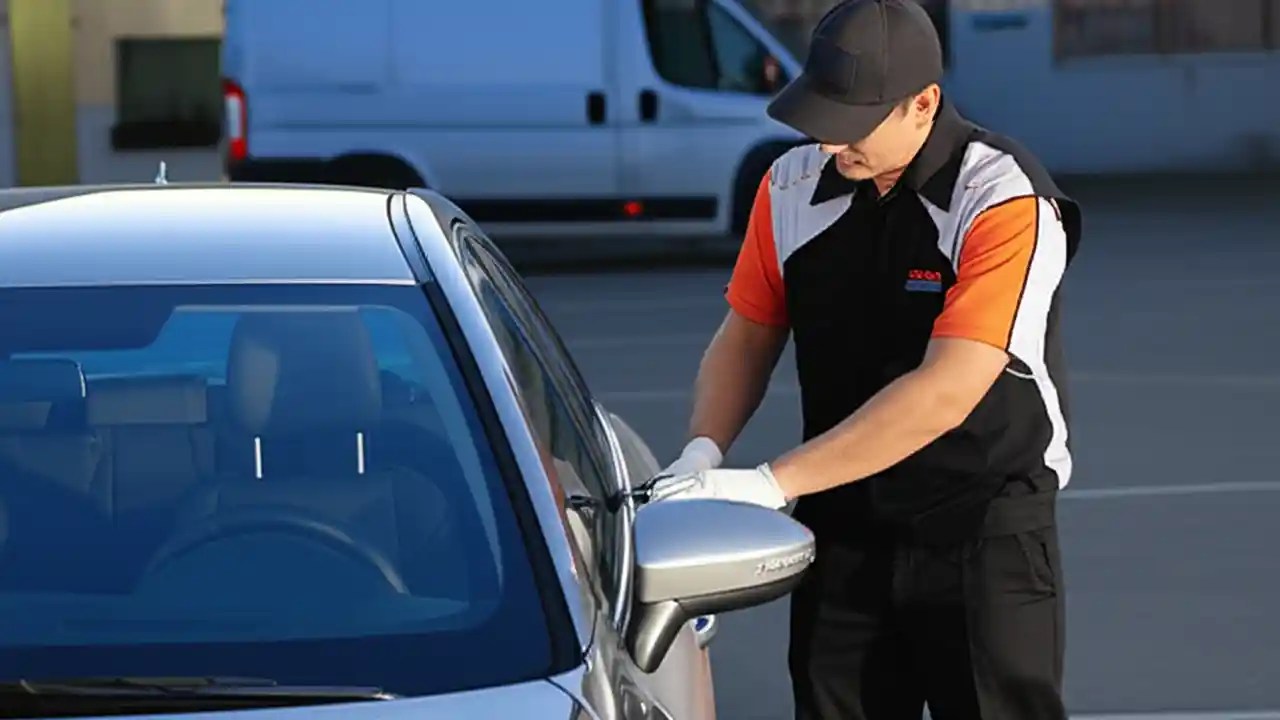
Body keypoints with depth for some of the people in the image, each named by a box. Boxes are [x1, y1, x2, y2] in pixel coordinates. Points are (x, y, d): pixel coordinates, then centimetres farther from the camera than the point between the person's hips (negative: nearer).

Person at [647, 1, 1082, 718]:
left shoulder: (1006, 201, -18)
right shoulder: (793, 186, 0)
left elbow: (943, 394, -25)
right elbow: (746, 335, 11)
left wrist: (769, 484, -27)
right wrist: (704, 452, -11)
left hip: (986, 537, -4)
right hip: (841, 533, 5)